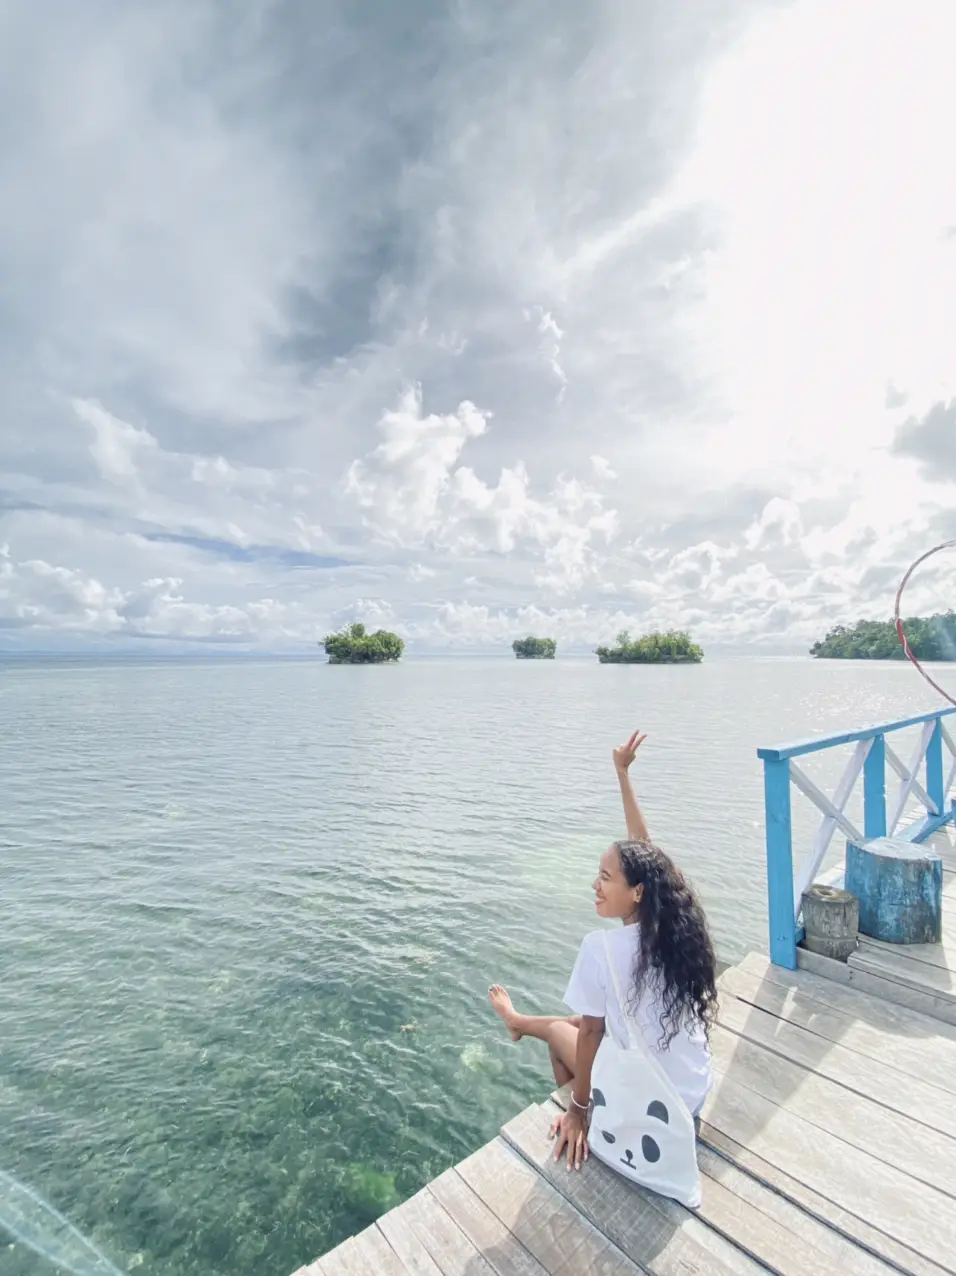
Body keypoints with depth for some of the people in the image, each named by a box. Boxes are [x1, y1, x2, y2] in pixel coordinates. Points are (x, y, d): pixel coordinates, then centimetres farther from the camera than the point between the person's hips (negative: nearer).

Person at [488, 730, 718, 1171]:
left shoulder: (601, 947, -30)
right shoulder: (679, 926, -16)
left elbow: (591, 1033, -17)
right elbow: (642, 848, -9)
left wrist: (578, 1108, 0)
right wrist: (623, 774, -3)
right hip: (695, 1098, 5)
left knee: (559, 1029, 20)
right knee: (599, 1017, 25)